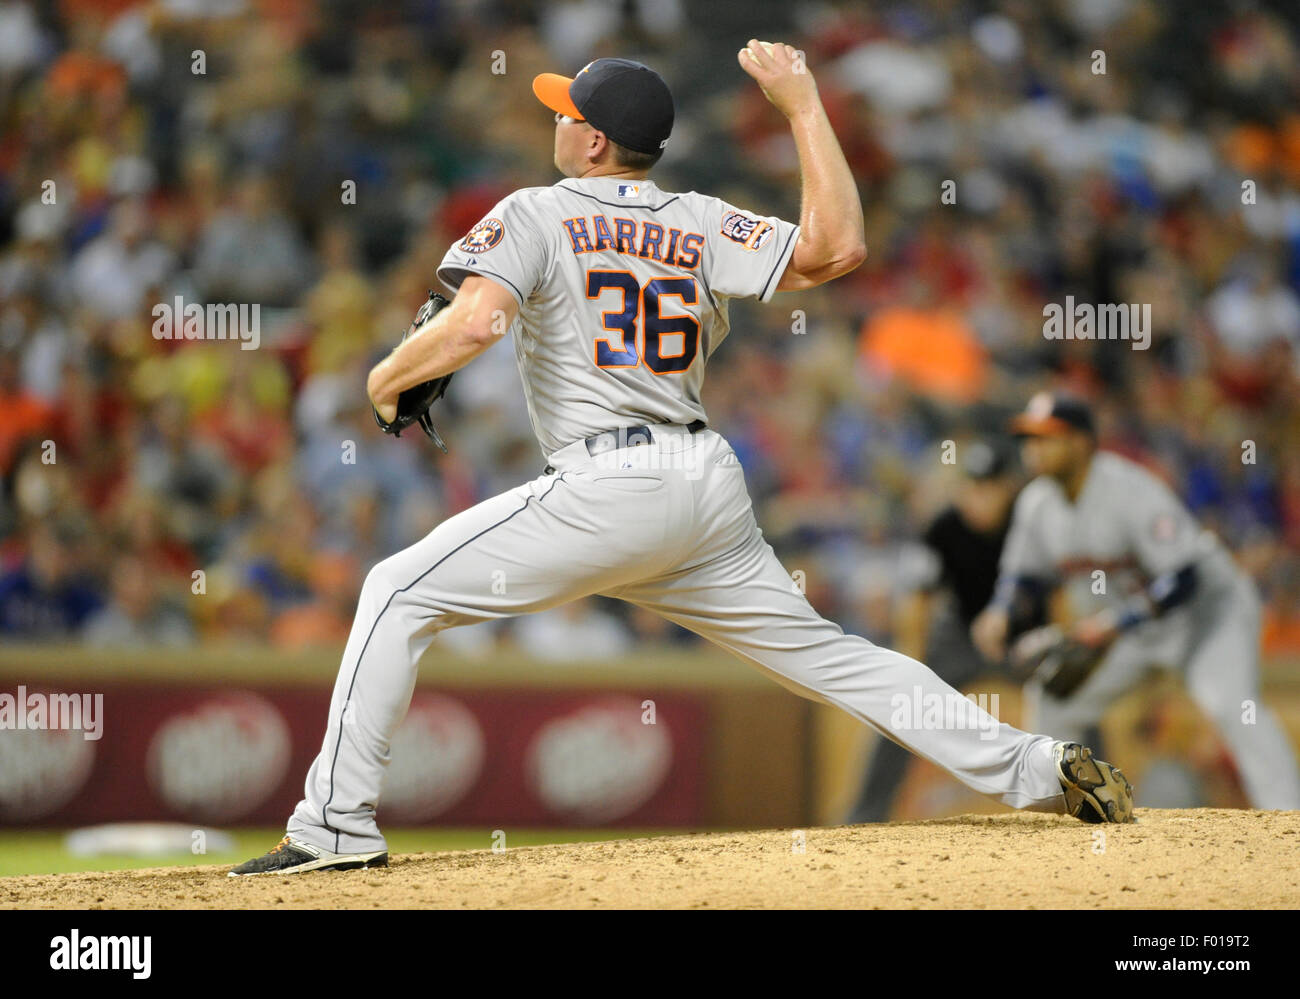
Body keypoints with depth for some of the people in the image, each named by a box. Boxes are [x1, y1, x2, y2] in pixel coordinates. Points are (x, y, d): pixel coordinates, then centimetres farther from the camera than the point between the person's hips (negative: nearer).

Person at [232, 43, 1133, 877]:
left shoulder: (534, 216, -1)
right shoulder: (702, 225, 11)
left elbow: (474, 324, -17)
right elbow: (836, 247, -2)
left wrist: (389, 377, 1)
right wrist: (802, 104, 8)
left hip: (608, 488, -6)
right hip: (711, 489, 6)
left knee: (401, 593, 2)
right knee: (819, 647, 15)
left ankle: (338, 823, -6)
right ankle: (1035, 768, 9)